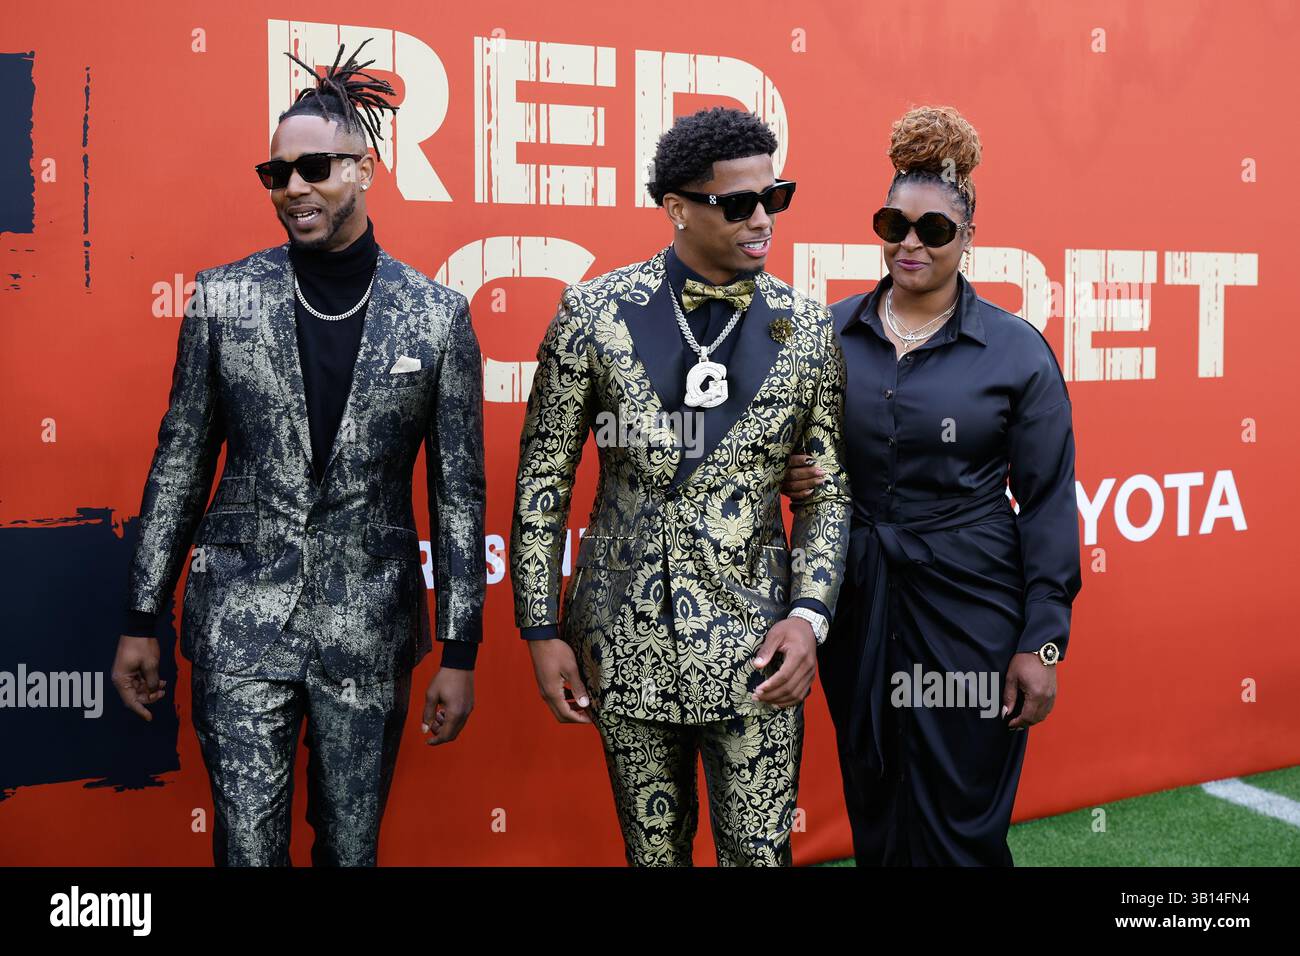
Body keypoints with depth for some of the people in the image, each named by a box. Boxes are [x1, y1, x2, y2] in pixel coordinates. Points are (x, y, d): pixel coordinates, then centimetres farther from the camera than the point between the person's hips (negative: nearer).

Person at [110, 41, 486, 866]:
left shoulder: (438, 315, -2)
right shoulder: (224, 298, 0)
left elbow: (459, 493, 1)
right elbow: (180, 464, 5)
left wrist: (460, 654, 0)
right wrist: (142, 620, 5)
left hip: (369, 626, 0)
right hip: (242, 620, 0)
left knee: (352, 848, 12)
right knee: (247, 848, 3)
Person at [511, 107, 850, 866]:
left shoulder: (807, 329, 0)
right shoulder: (595, 312, -4)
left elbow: (827, 491, 6)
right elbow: (543, 478, 0)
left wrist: (810, 616, -8)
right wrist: (542, 631, -2)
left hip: (755, 647, 0)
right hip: (627, 643, 0)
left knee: (761, 851, 4)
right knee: (655, 850, 13)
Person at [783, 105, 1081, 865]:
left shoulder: (1016, 349, -5)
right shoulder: (832, 332, 3)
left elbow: (1049, 504, -4)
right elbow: (792, 450, 15)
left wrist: (1044, 641, -8)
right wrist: (792, 476, -9)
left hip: (969, 606, -3)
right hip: (855, 604, 3)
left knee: (961, 830, 4)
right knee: (874, 820, 15)